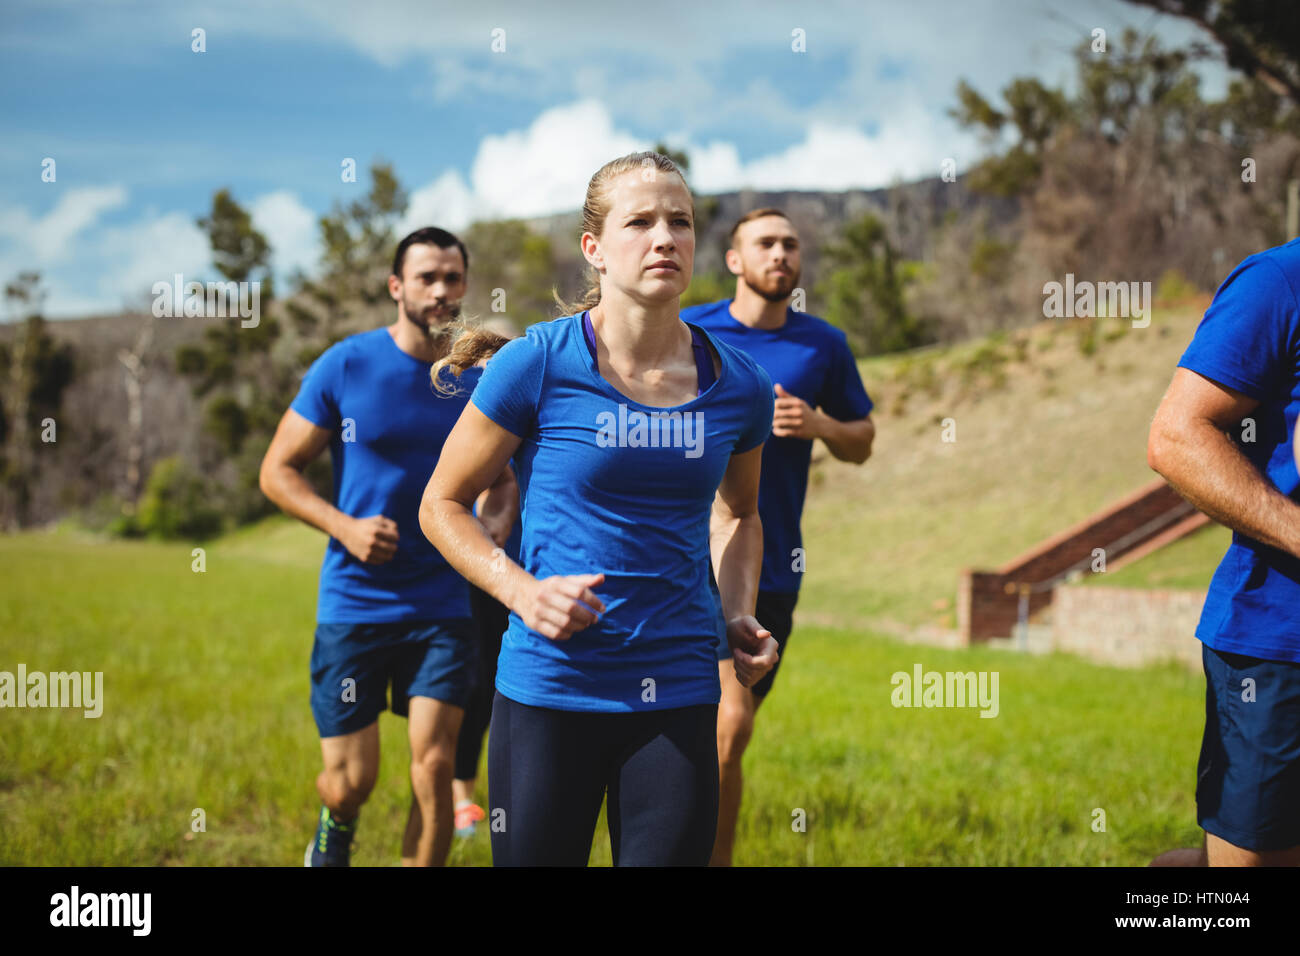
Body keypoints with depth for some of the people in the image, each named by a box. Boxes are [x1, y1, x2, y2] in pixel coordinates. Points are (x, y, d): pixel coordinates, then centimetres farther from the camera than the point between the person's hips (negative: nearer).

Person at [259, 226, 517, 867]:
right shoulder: (345, 366, -5)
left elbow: (502, 478, 18)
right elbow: (277, 470, -1)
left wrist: (502, 515, -6)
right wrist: (345, 526, -16)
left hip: (441, 606, 2)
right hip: (353, 603, -1)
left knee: (433, 768, -8)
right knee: (351, 780, 3)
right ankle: (334, 835, 41)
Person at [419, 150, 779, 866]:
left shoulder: (739, 386, 3)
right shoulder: (537, 365, -8)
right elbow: (442, 504, 1)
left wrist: (740, 616, 6)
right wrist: (523, 592, -14)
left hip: (677, 697, 3)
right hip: (548, 691, -2)